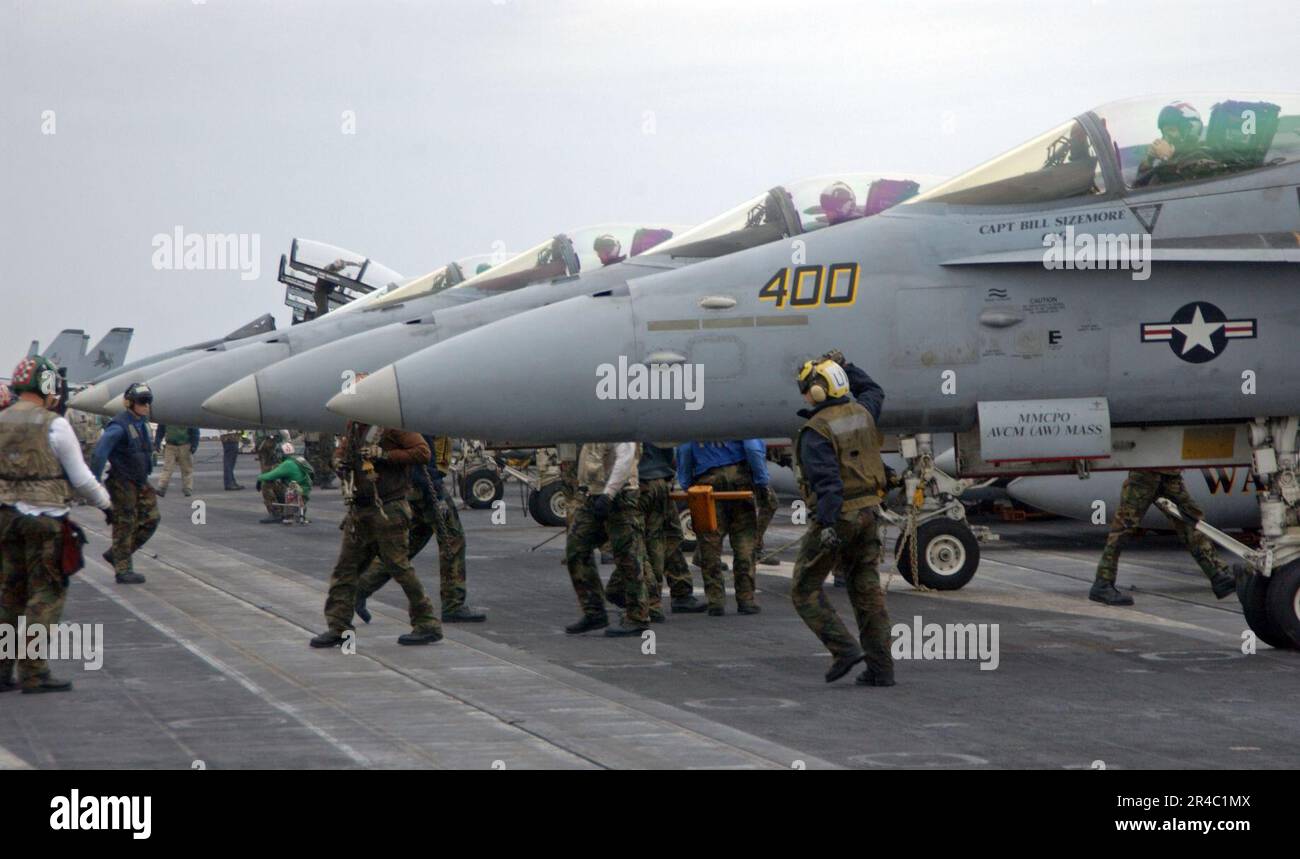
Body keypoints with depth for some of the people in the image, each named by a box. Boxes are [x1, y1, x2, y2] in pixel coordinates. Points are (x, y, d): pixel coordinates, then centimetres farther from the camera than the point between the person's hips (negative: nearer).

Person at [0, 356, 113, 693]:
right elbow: (81, 478, -7)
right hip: (46, 518, -6)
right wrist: (106, 503, 7)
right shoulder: (55, 426, -11)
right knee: (46, 595, 1)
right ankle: (33, 672, -2)